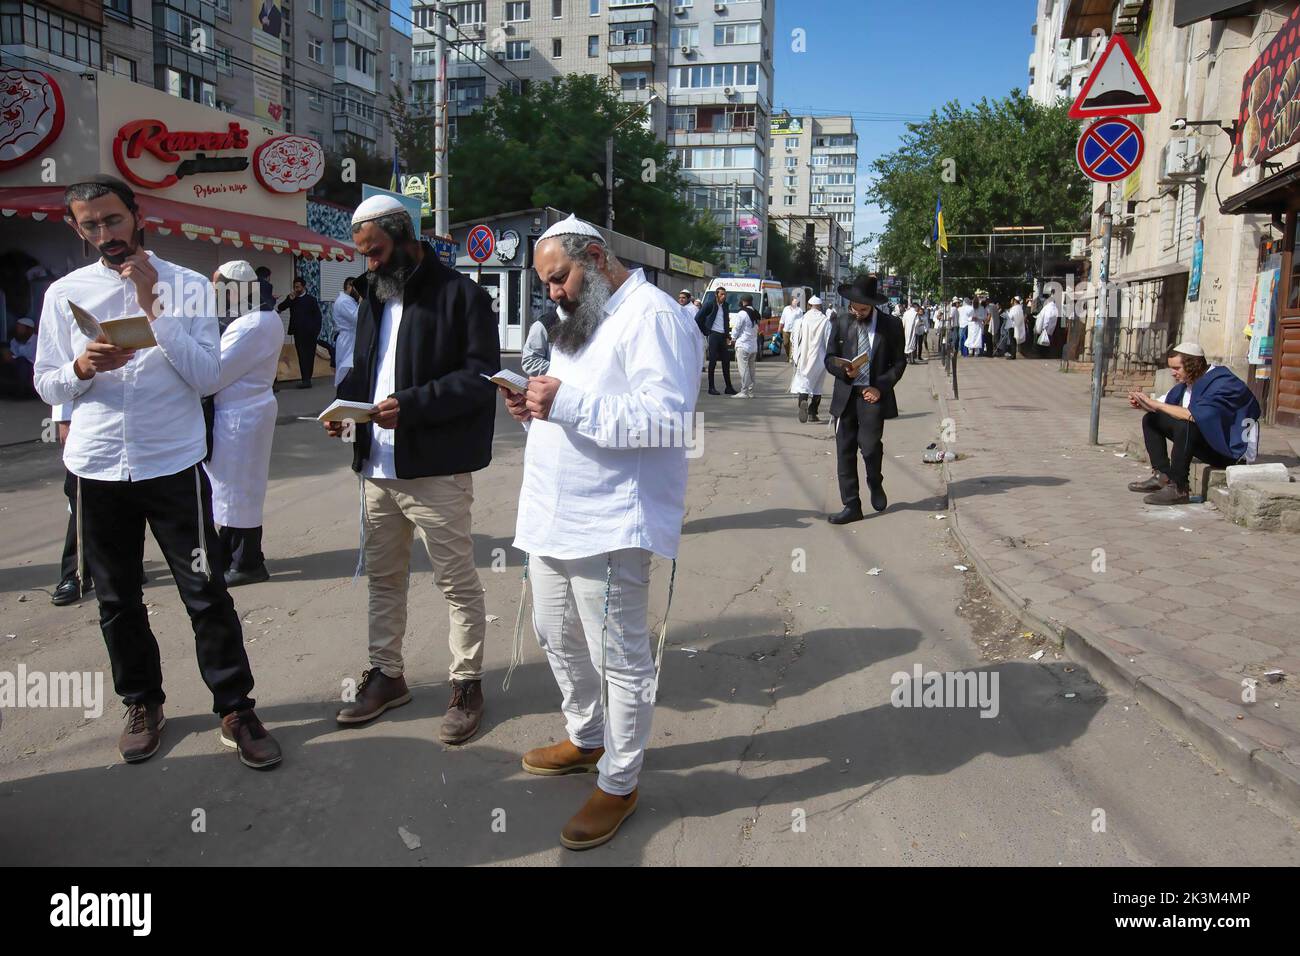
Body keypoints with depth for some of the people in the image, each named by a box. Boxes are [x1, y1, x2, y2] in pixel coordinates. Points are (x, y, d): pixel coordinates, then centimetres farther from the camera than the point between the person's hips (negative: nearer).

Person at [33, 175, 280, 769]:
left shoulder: (188, 286, -2)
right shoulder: (65, 293, 5)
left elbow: (208, 377, -11)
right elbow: (48, 387, 7)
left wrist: (154, 307, -16)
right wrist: (83, 367, -14)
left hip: (173, 464, -3)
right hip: (98, 468, 3)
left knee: (206, 594, -1)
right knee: (117, 599, 14)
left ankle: (235, 709, 13)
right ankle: (142, 704, 32)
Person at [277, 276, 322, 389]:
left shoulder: (311, 299, 1)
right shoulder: (291, 299, 11)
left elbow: (317, 316, 0)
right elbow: (279, 308, 2)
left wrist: (317, 331, -6)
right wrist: (290, 299, -10)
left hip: (309, 333, -3)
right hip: (298, 333, 3)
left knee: (309, 356, -1)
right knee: (302, 356, 1)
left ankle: (306, 379, -1)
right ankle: (306, 379, 1)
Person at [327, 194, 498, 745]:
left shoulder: (461, 295, -8)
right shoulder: (375, 298, 17)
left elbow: (481, 376, -15)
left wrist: (411, 404, -23)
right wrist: (344, 405, 3)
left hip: (436, 471, -8)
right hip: (378, 467, 8)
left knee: (457, 582, 3)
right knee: (383, 578, 17)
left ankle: (467, 684, 17)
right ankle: (386, 673, 32)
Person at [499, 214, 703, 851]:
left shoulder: (651, 316, -13)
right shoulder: (581, 321, 19)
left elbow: (670, 419, -24)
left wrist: (568, 404, -25)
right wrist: (536, 409, 4)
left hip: (607, 528, -10)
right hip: (552, 518, 10)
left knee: (619, 659, 2)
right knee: (556, 637, 21)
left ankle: (618, 783, 19)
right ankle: (585, 739, 42)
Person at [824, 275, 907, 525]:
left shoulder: (891, 325, 1)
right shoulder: (842, 324, 7)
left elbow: (899, 362, 4)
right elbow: (830, 359, 11)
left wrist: (880, 387, -8)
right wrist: (844, 371, -11)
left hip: (873, 395, -3)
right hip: (845, 396, 3)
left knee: (870, 446, -13)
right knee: (845, 450, 2)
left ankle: (875, 485, 21)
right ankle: (852, 506, 10)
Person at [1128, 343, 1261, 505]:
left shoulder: (1223, 383, -22)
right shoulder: (1189, 381, 4)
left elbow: (1196, 415, -36)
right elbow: (1166, 402, 9)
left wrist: (1156, 404, -30)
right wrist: (1143, 403, -13)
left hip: (1231, 448, -9)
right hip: (1208, 442, 9)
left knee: (1185, 426, -36)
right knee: (1151, 419, 7)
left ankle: (1179, 488, -28)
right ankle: (1162, 476, -2)